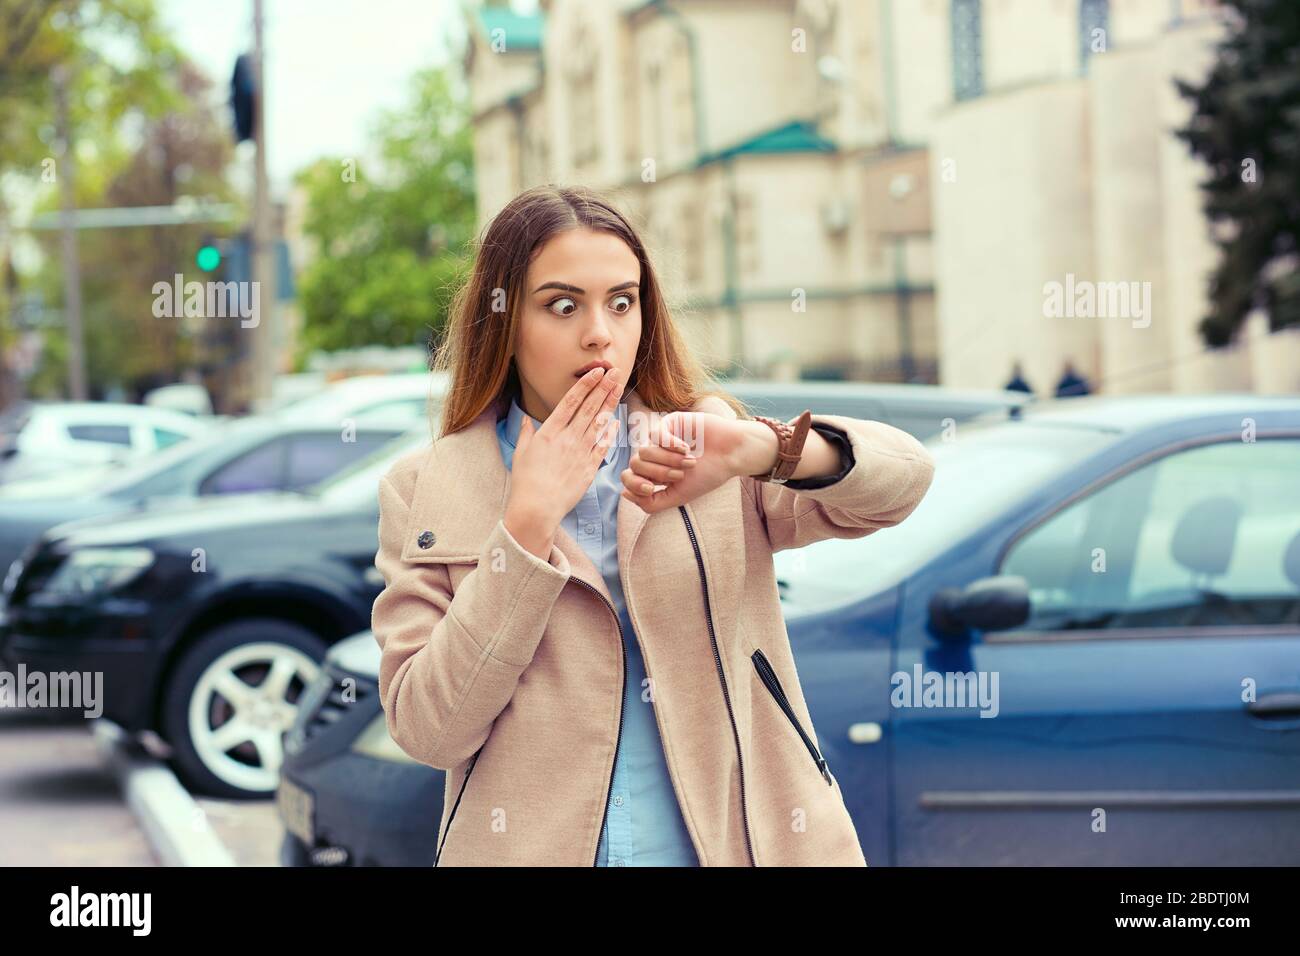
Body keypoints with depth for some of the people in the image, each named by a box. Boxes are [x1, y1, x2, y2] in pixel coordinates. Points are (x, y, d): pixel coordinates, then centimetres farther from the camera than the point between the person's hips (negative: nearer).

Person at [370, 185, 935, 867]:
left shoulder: (695, 446, 1)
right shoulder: (425, 493, -1)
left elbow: (903, 476, -13)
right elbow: (429, 731, -10)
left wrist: (759, 448, -30)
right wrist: (528, 520, -14)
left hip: (732, 841, 1)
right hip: (539, 846, -1)